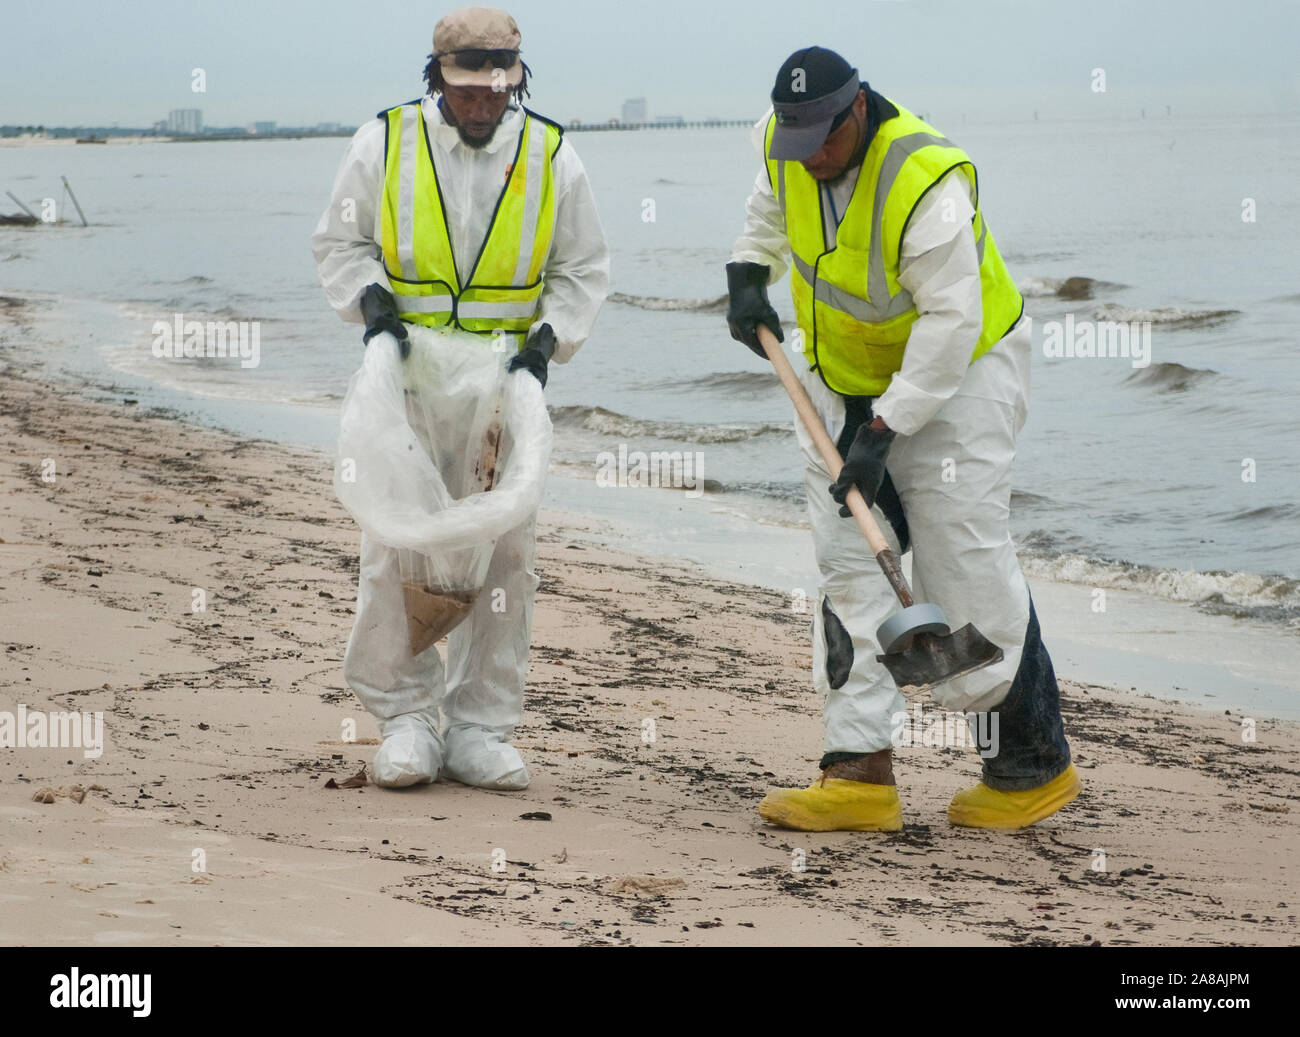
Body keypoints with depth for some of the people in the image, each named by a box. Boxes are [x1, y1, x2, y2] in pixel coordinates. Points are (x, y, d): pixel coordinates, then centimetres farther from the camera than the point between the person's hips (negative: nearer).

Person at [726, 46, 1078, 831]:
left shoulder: (926, 184, -31)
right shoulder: (785, 144, -8)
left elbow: (949, 322, -29)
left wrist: (883, 431, -31)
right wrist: (750, 277, 4)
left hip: (956, 374, -7)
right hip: (843, 375, 7)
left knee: (968, 569, -7)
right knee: (851, 566, -1)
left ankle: (1038, 763, 9)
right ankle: (862, 773, -2)